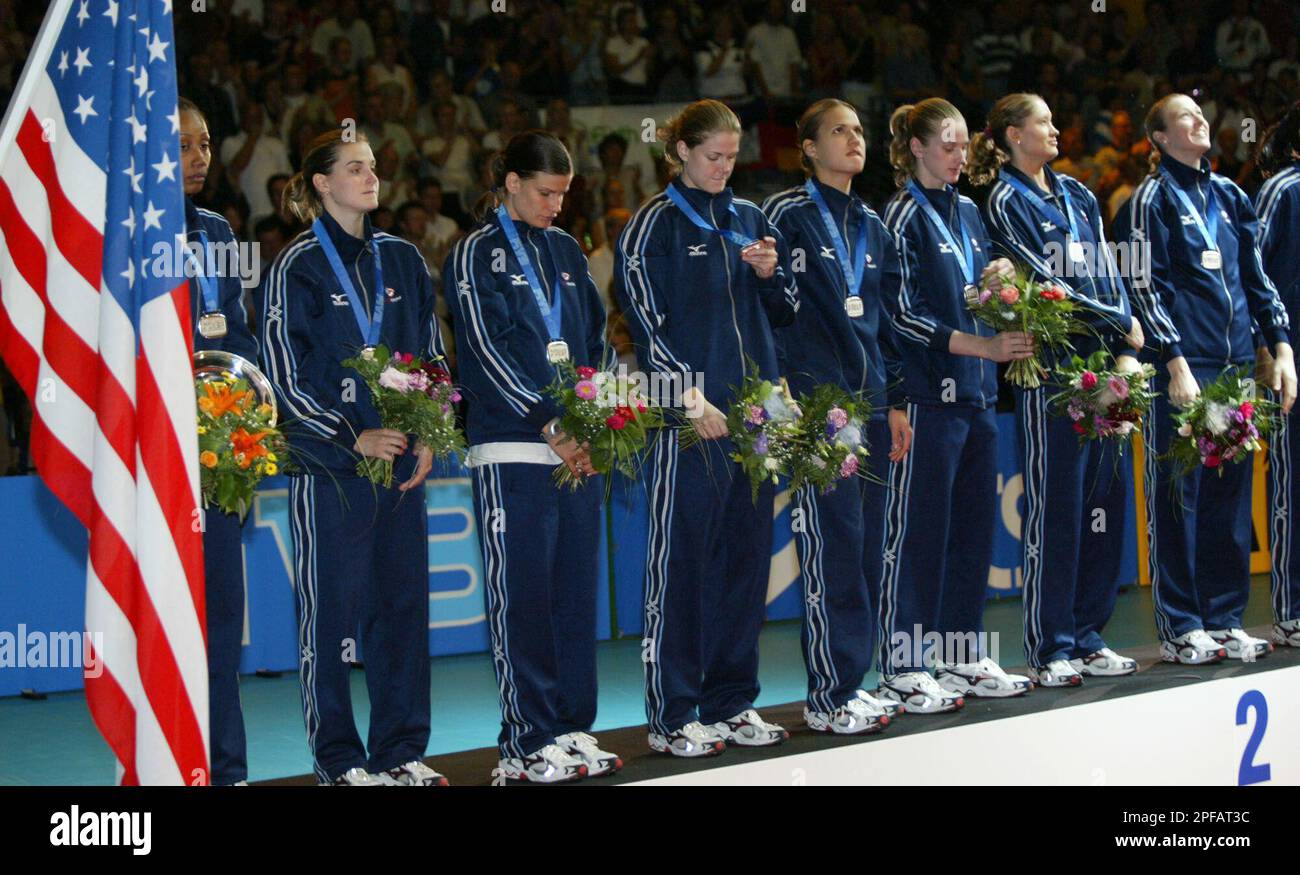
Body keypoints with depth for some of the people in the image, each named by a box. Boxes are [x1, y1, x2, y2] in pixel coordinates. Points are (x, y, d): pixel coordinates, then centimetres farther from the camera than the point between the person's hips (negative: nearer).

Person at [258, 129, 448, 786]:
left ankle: (400, 749, 15)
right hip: (328, 464, -5)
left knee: (403, 601, 6)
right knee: (331, 608, -2)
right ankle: (338, 761, 5)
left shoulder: (401, 260, 13)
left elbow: (431, 356, 17)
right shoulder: (296, 268, -3)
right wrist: (353, 438, -13)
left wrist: (425, 437, 4)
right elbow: (283, 375, -7)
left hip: (402, 460, 5)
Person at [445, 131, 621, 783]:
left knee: (576, 588, 6)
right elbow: (487, 349, -9)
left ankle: (572, 729, 12)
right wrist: (550, 425, -16)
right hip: (513, 449, -6)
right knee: (521, 594, -5)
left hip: (579, 445, 6)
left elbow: (595, 341, 17)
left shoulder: (565, 252, 18)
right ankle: (527, 743, -2)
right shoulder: (477, 254, 0)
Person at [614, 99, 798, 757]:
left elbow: (783, 313, 20)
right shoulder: (655, 225, -2)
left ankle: (732, 702, 17)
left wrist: (772, 275, -2)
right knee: (680, 557, -4)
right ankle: (673, 716, 0)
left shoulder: (750, 220, 16)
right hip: (688, 415, -6)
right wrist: (690, 397, -15)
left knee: (746, 553, 8)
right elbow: (644, 320, -8)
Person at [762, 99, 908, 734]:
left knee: (866, 544, 6)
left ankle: (850, 681, 13)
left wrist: (893, 401, 16)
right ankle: (828, 697, -6)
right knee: (832, 543, -9)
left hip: (868, 401, 7)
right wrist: (782, 396, -13)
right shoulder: (787, 214, -2)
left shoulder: (872, 225, 18)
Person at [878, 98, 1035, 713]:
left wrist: (999, 274, 1)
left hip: (976, 394, 8)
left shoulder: (967, 213, 16)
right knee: (917, 530, -4)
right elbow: (903, 315, -13)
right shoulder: (903, 217, -7)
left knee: (973, 526, 10)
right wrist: (984, 346, -18)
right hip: (926, 396, -8)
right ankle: (903, 668, 1)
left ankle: (962, 655, 19)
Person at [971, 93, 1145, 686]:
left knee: (1104, 502, 6)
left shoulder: (1078, 197, 20)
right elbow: (1042, 283, -10)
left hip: (1102, 367, 7)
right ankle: (1050, 650, -1)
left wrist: (1127, 354, 2)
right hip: (1049, 369, -7)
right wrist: (1123, 322, -5)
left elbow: (1109, 276, 14)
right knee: (1054, 510, -6)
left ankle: (1086, 637, 14)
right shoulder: (1006, 203, -1)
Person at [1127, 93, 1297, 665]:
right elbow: (1146, 287, -7)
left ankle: (1225, 620, 15)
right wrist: (1175, 362, -15)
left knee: (1231, 495, 8)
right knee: (1180, 496, -3)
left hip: (1237, 362, 6)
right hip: (1184, 363, -6)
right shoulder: (1154, 198, -1)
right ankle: (1179, 629, 1)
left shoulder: (1228, 195, 16)